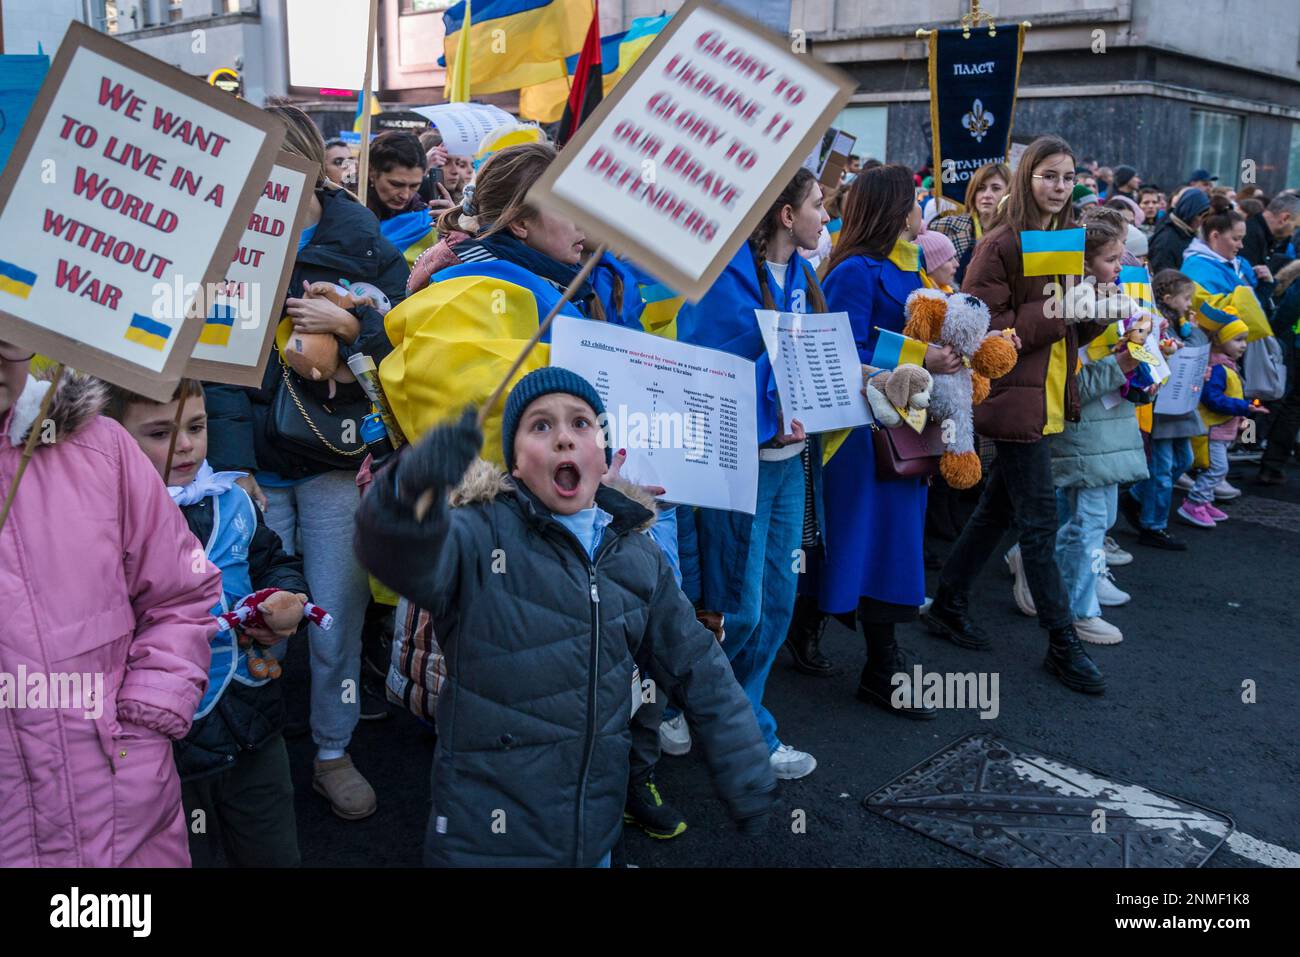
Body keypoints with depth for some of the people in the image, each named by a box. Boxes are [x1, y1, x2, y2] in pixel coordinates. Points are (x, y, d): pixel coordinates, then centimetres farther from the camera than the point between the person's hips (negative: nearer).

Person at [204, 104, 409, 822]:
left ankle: (333, 752, 24)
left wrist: (351, 324, -17)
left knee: (337, 614, 5)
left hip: (338, 463, 0)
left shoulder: (361, 238, -1)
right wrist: (232, 462, -14)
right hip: (257, 462, 0)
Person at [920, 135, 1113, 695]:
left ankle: (948, 606, 28)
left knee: (998, 507, 15)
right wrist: (1043, 316, -21)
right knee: (1039, 519, -3)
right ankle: (1062, 643, 8)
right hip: (1014, 394, -8)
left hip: (1050, 394, 8)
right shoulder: (1001, 245, -11)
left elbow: (1076, 329, 16)